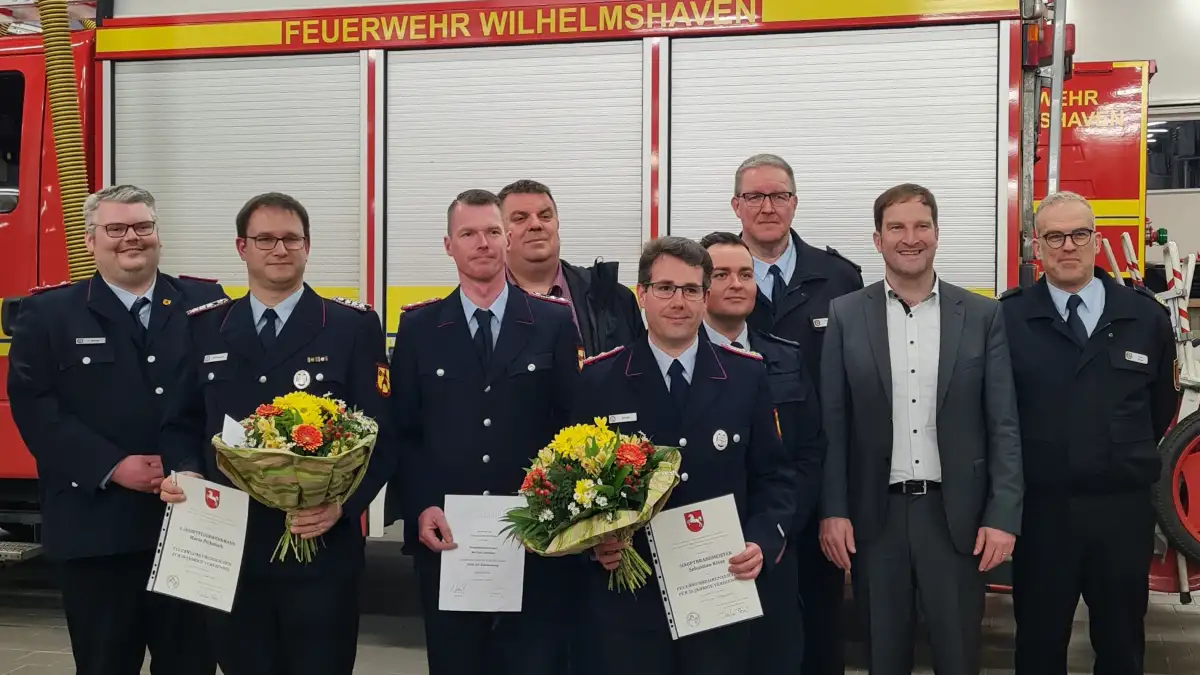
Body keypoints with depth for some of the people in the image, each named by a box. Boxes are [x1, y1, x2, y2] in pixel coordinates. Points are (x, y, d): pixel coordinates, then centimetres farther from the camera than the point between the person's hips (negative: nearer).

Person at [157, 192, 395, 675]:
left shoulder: (354, 325, -1)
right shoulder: (205, 328, 10)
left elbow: (379, 434, -5)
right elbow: (182, 423, 14)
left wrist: (343, 504, -19)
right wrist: (185, 473, -7)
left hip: (321, 549, -3)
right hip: (228, 549, 3)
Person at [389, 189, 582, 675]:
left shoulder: (554, 322, 3)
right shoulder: (418, 327, 7)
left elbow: (574, 424, 1)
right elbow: (403, 431, 5)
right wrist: (421, 508, -7)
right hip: (445, 538, 1)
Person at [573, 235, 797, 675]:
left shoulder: (748, 375, 2)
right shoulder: (598, 378, 0)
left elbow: (775, 475, 5)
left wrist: (763, 542, -10)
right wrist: (592, 542, -12)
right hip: (626, 594, -1)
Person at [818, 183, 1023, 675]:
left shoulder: (983, 316, 2)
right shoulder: (846, 315, 2)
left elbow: (1004, 425, 0)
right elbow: (831, 424, 0)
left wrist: (1003, 516, -7)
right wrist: (833, 510, -5)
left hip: (955, 514, 0)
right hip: (875, 515, 0)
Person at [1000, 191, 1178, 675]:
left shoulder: (1146, 316, 1)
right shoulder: (1007, 318, -6)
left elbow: (1162, 404, 14)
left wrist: (1128, 461, 14)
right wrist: (1027, 464, 4)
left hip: (1124, 511, 2)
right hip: (1041, 510, -2)